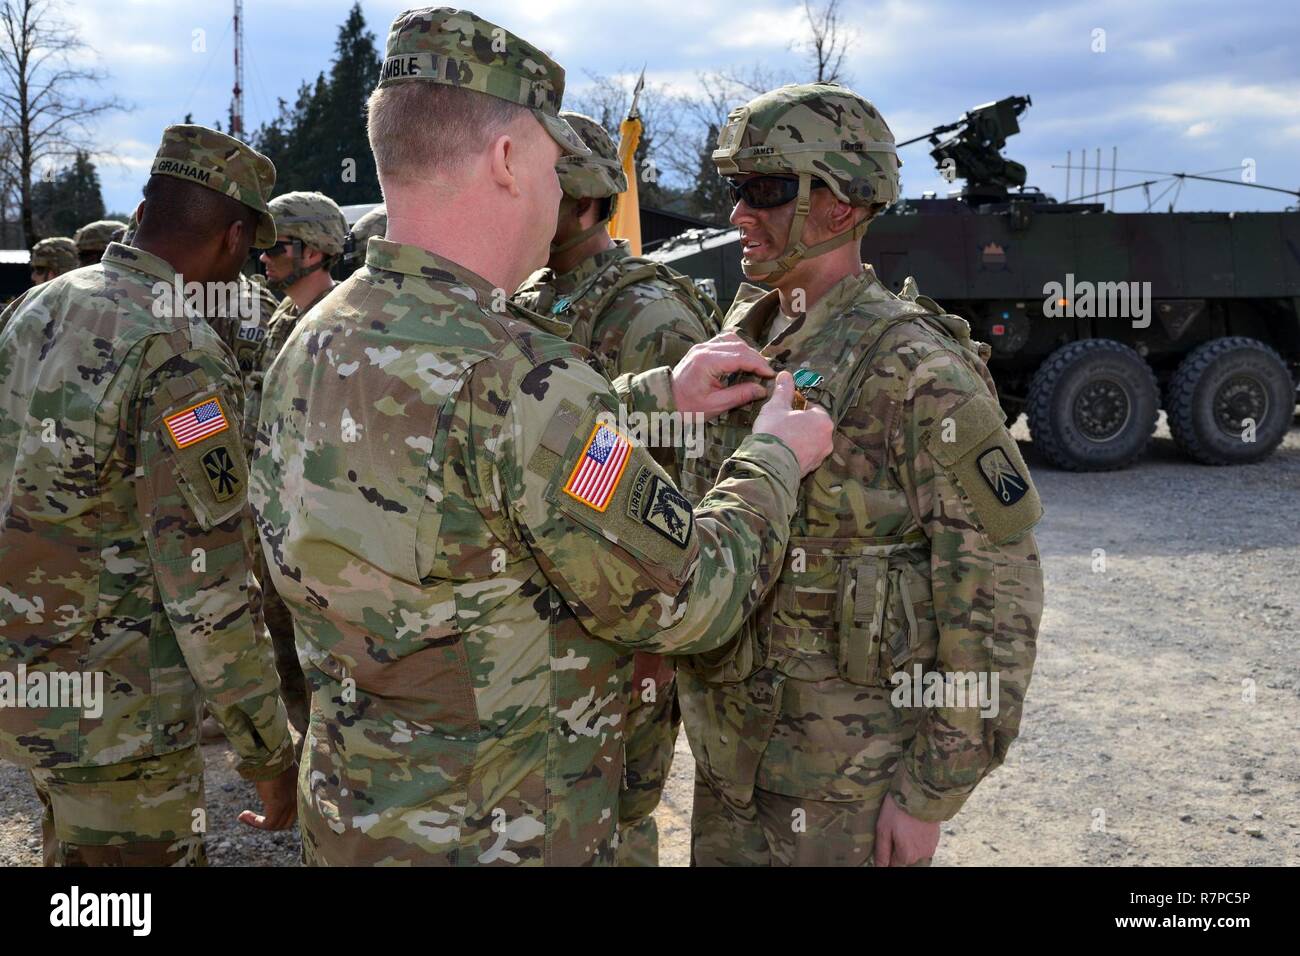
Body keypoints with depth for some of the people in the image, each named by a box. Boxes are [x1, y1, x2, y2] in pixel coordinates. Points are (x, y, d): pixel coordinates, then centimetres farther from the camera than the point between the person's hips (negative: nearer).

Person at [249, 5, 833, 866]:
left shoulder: (315, 347, -1)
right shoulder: (514, 378, -28)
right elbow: (690, 599, -19)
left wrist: (661, 394, 14)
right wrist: (773, 461, -3)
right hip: (501, 838, -8)